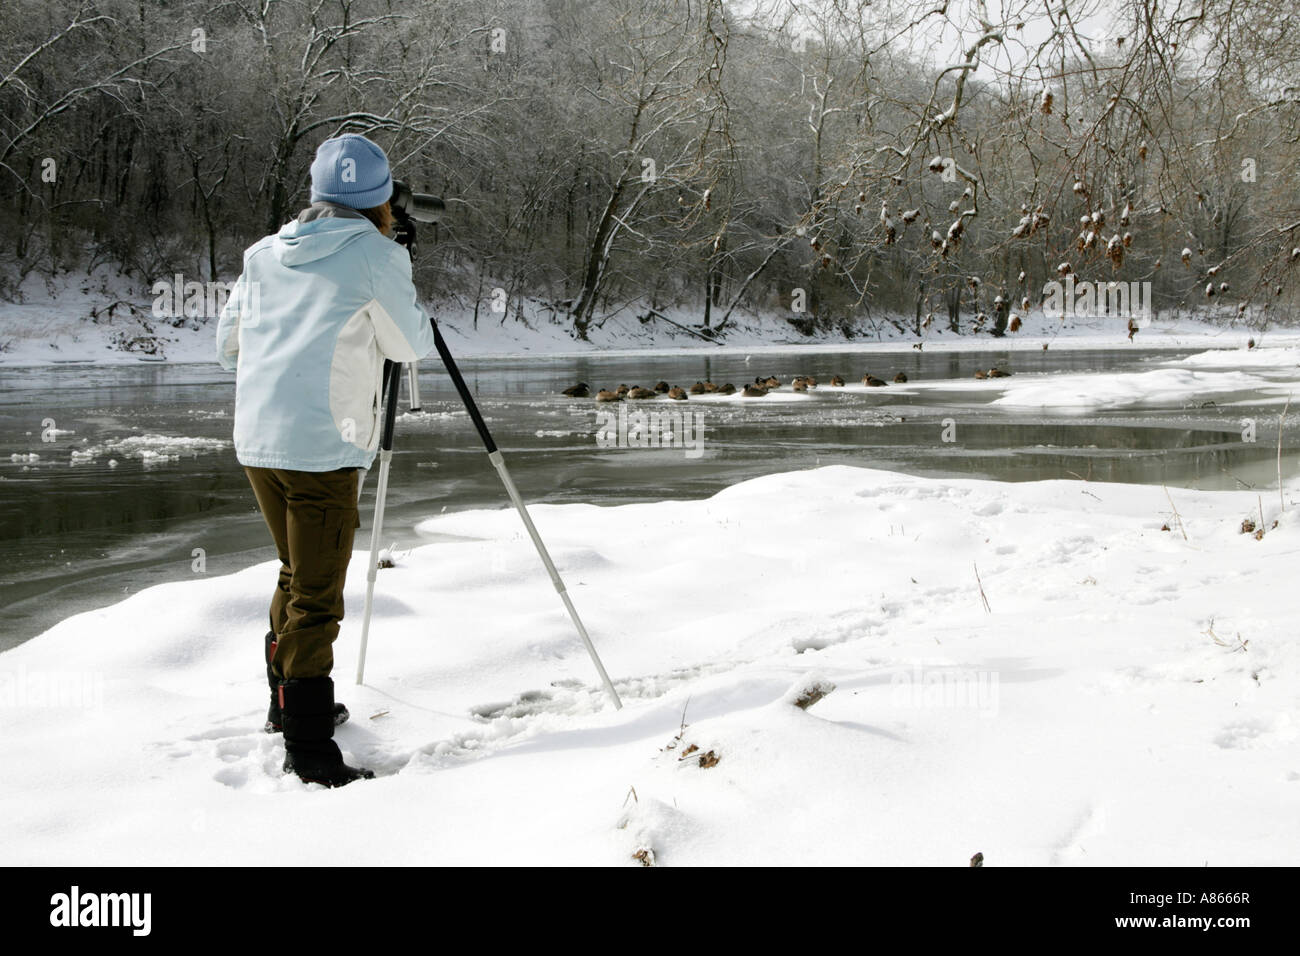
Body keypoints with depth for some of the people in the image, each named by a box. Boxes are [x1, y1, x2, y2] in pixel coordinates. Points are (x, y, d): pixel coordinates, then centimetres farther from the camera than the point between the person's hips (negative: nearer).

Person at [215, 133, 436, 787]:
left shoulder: (266, 254, 13)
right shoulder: (376, 256, -4)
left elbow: (227, 346, 19)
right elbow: (412, 346, 6)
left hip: (256, 441, 7)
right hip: (322, 448, -7)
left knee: (298, 574, 23)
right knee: (315, 596, -5)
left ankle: (286, 703, 35)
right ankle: (308, 749, -5)